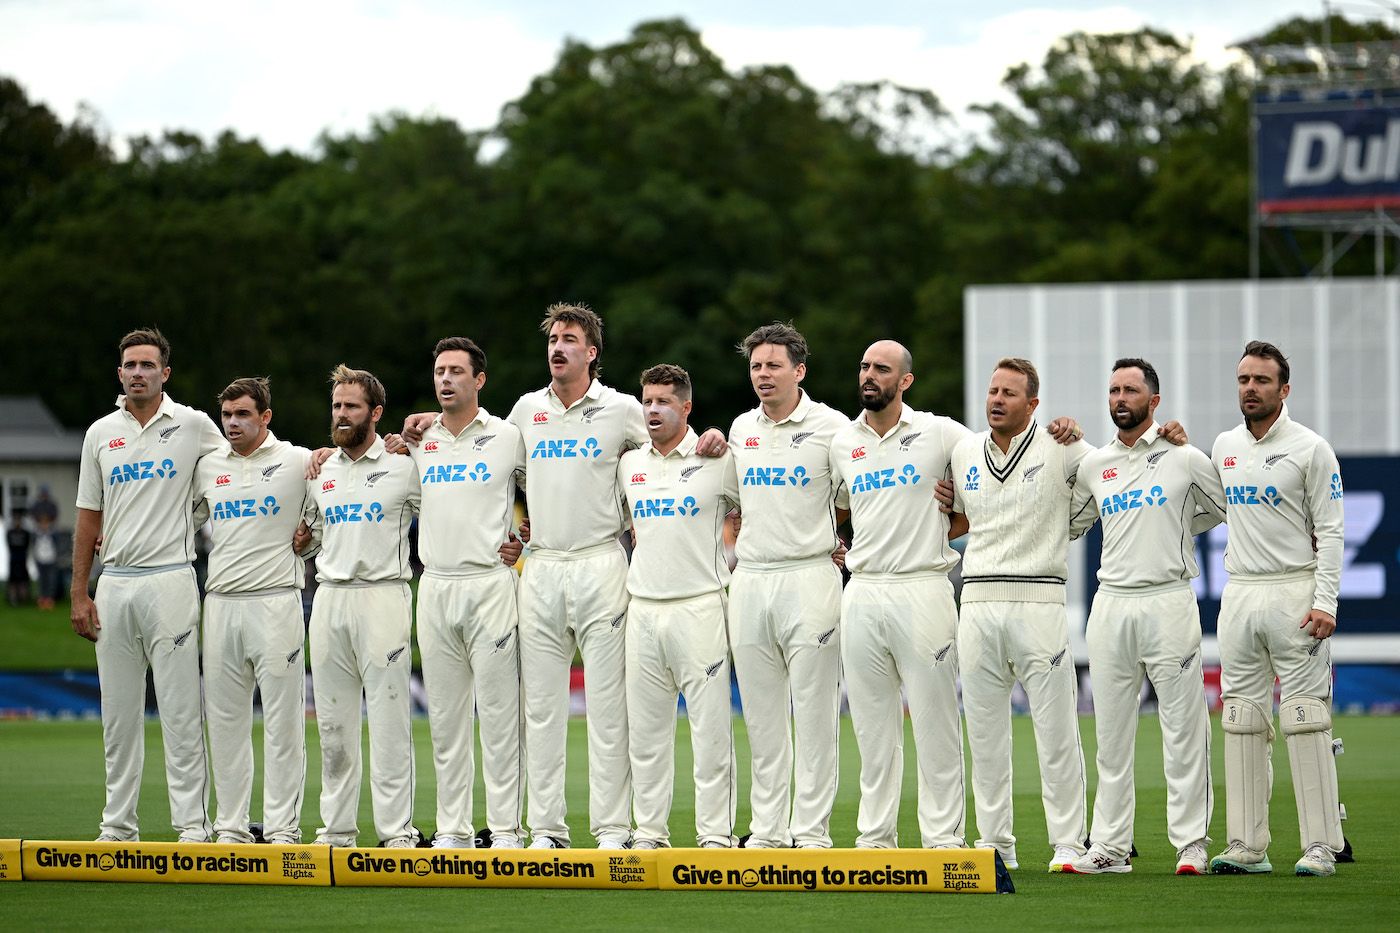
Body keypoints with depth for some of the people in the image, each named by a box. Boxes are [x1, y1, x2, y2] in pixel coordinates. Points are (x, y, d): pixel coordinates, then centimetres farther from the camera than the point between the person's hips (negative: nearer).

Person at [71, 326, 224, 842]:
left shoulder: (194, 426, 1)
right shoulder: (101, 433, 10)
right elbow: (89, 517, 12)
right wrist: (79, 594, 8)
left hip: (170, 581, -4)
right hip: (114, 585, 4)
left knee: (180, 711, -6)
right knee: (118, 712, 7)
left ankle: (193, 824, -5)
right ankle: (118, 825, 12)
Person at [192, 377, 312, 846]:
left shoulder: (298, 461, 1)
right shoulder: (207, 468, 14)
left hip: (275, 600, -4)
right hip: (220, 603, 4)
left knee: (282, 719, -4)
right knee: (224, 719, 5)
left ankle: (282, 828, -2)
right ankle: (231, 827, 11)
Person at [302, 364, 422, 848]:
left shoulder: (403, 469, 2)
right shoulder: (319, 472, 15)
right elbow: (305, 532, 25)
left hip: (382, 595, -5)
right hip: (329, 597, 5)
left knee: (389, 718, -8)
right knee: (332, 721, 6)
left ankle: (397, 830, -8)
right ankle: (336, 827, 11)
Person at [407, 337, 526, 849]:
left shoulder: (507, 437, 1)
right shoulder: (418, 441, 12)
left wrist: (524, 541, 3)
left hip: (489, 584, -4)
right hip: (435, 588, 4)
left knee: (499, 712, -6)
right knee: (445, 716, 6)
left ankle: (506, 827, -4)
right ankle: (452, 829, 10)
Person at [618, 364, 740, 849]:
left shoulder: (719, 462, -1)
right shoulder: (628, 464, 12)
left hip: (699, 605, -5)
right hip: (643, 606, 5)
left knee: (710, 723, -6)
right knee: (645, 726, 6)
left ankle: (717, 832, -3)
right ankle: (649, 831, 12)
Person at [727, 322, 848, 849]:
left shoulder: (830, 426, -3)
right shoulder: (740, 430, 13)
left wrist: (832, 538, -4)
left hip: (809, 577, -5)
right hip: (750, 581, 5)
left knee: (814, 712, -5)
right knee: (761, 715, 7)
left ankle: (812, 830, -3)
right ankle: (766, 830, 11)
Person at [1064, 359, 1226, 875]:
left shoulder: (1185, 458, 1)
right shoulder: (1092, 465, 12)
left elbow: (1222, 509, 14)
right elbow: (1069, 525, 24)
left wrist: (1175, 530, 11)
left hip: (1168, 600, -4)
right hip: (1111, 603, 4)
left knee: (1183, 726, -4)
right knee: (1111, 734, 5)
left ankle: (1191, 843, 0)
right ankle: (1110, 846, 8)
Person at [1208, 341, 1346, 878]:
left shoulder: (1310, 450, -4)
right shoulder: (1224, 448, 12)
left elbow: (1330, 531, -8)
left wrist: (1325, 602, -15)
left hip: (1295, 592, -6)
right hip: (1239, 593, 6)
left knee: (1306, 721, -7)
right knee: (1241, 721, 4)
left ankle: (1321, 846, -6)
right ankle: (1246, 847, 6)